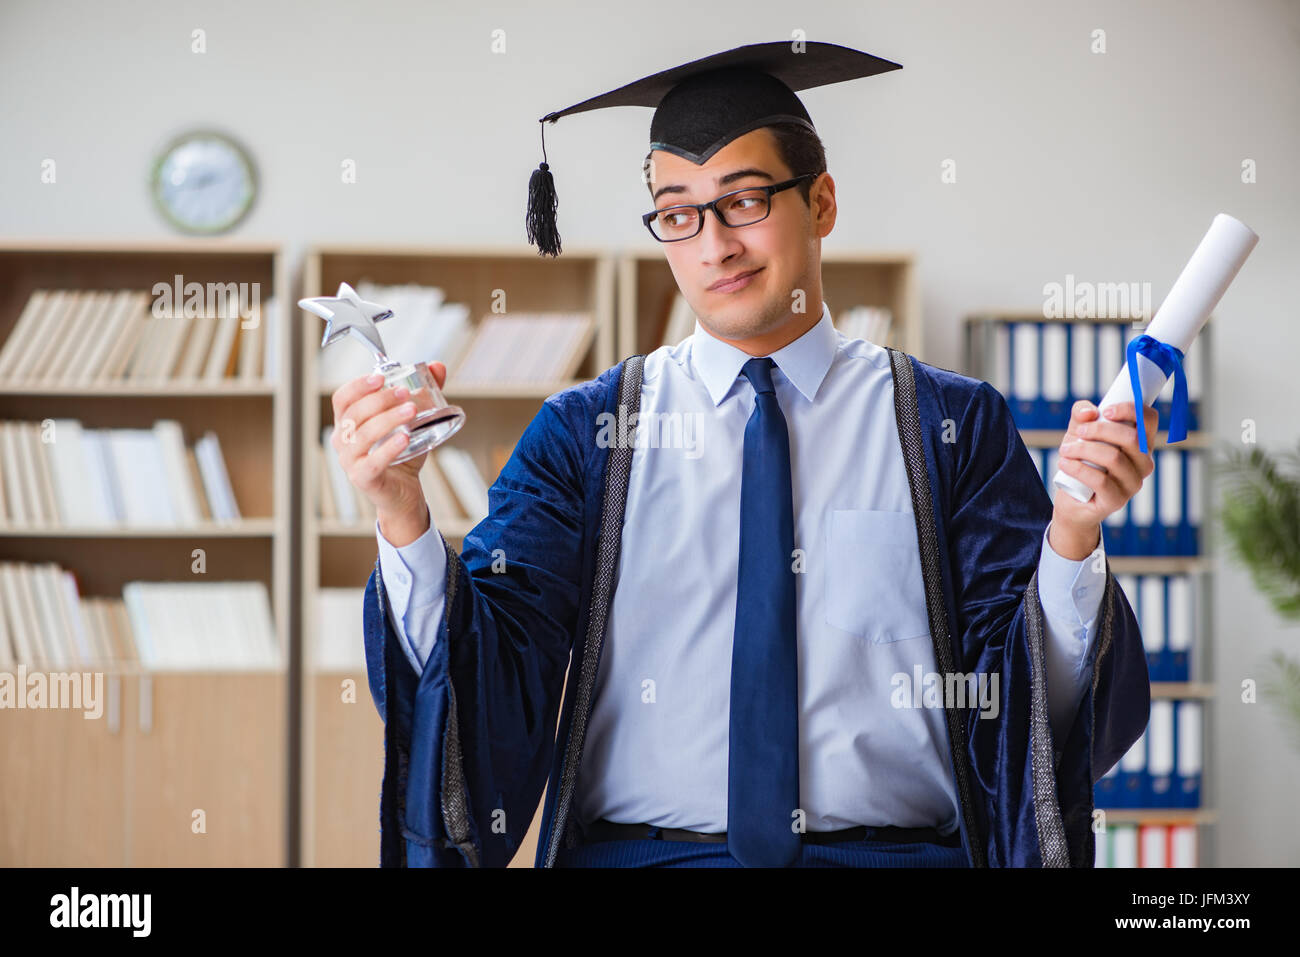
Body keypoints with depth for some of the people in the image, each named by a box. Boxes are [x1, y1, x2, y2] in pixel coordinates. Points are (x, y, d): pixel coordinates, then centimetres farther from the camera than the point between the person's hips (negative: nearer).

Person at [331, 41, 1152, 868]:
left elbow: (1026, 694, 4)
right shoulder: (585, 430, 13)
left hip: (897, 852, 1)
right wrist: (403, 513, -14)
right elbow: (485, 666, 3)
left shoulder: (952, 425, 11)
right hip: (637, 850, 0)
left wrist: (1073, 537, -14)